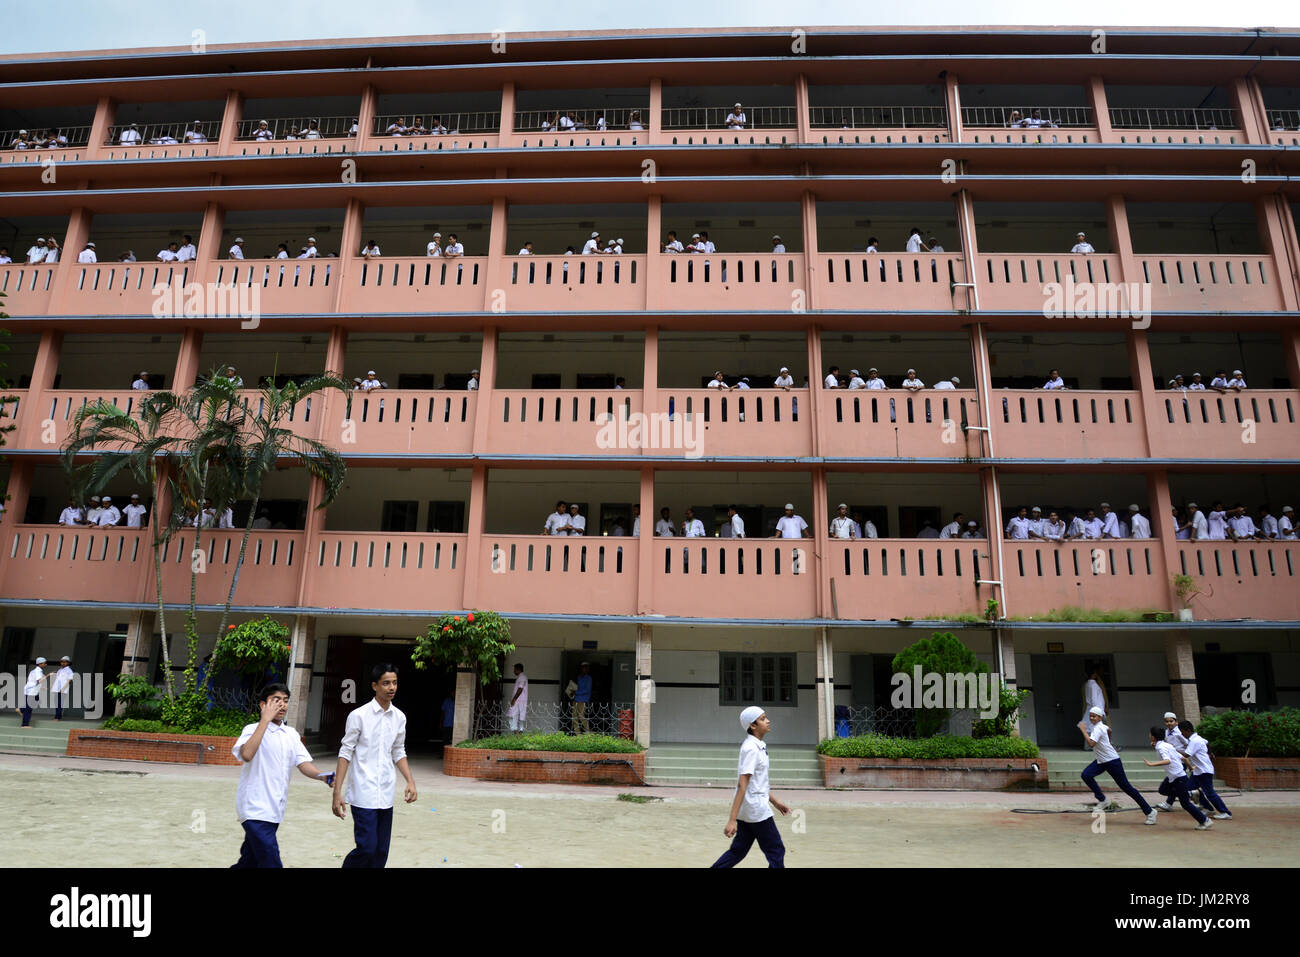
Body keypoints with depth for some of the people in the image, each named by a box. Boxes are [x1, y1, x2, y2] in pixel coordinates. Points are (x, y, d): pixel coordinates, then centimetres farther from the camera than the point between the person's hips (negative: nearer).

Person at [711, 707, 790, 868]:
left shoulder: (758, 746, 12)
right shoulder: (751, 749, -19)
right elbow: (742, 784, -24)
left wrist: (775, 802, 26)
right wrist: (732, 820, -27)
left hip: (746, 809, 9)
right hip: (756, 809, -9)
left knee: (738, 850, 13)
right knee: (775, 852, 4)